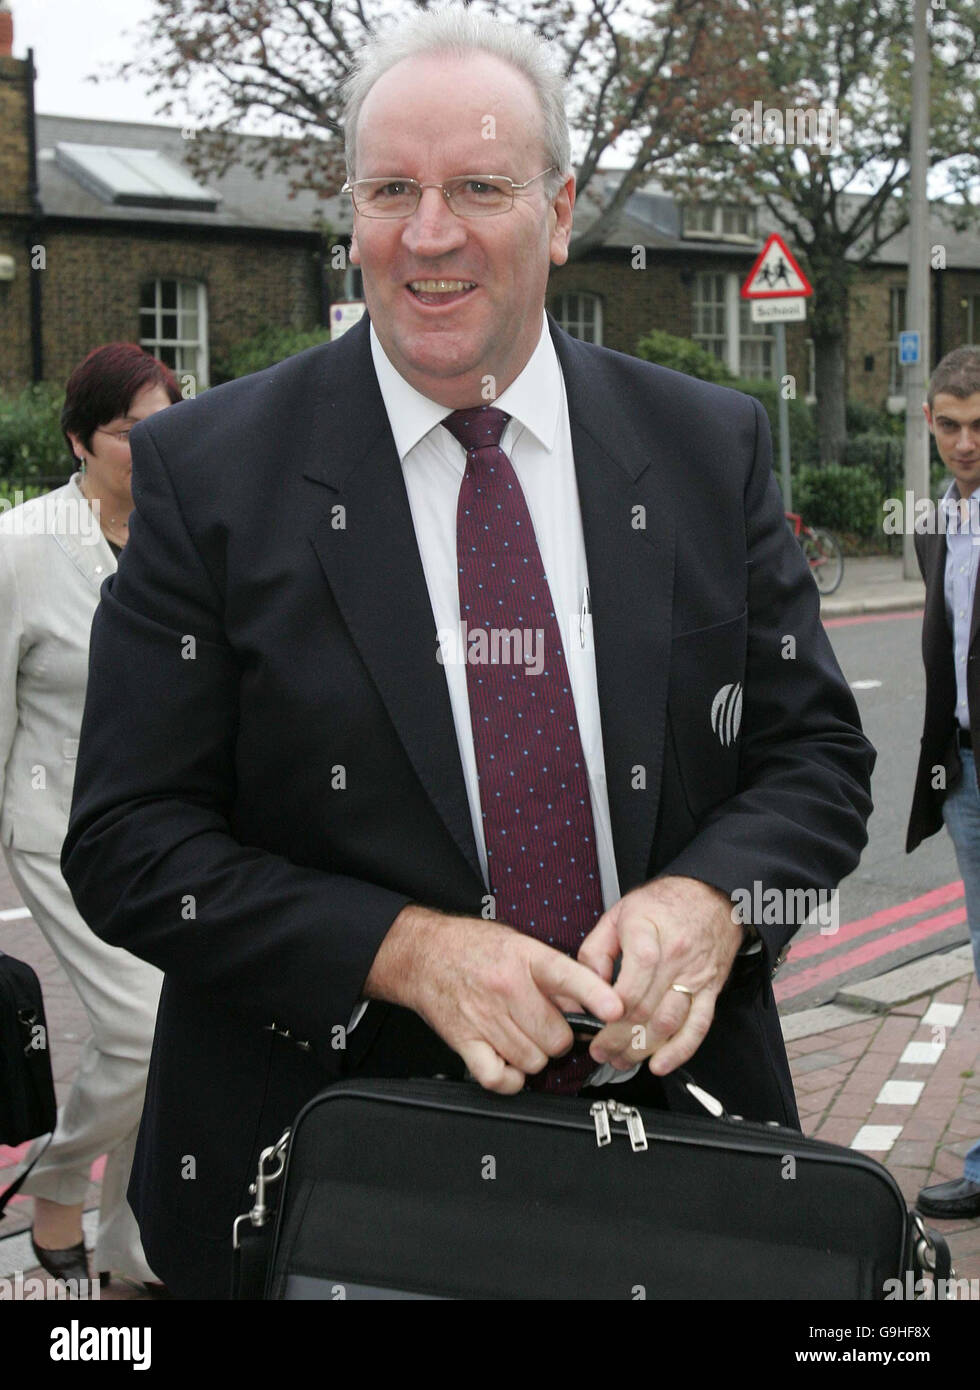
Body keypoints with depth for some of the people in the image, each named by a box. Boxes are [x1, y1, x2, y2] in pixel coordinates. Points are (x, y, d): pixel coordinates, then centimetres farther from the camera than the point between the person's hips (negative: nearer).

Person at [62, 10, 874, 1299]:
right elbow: (127, 839, -9)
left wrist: (708, 894, -18)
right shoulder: (208, 469, -7)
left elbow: (815, 749, 4)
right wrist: (402, 949, -22)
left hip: (671, 1128, 3)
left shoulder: (712, 445, 0)